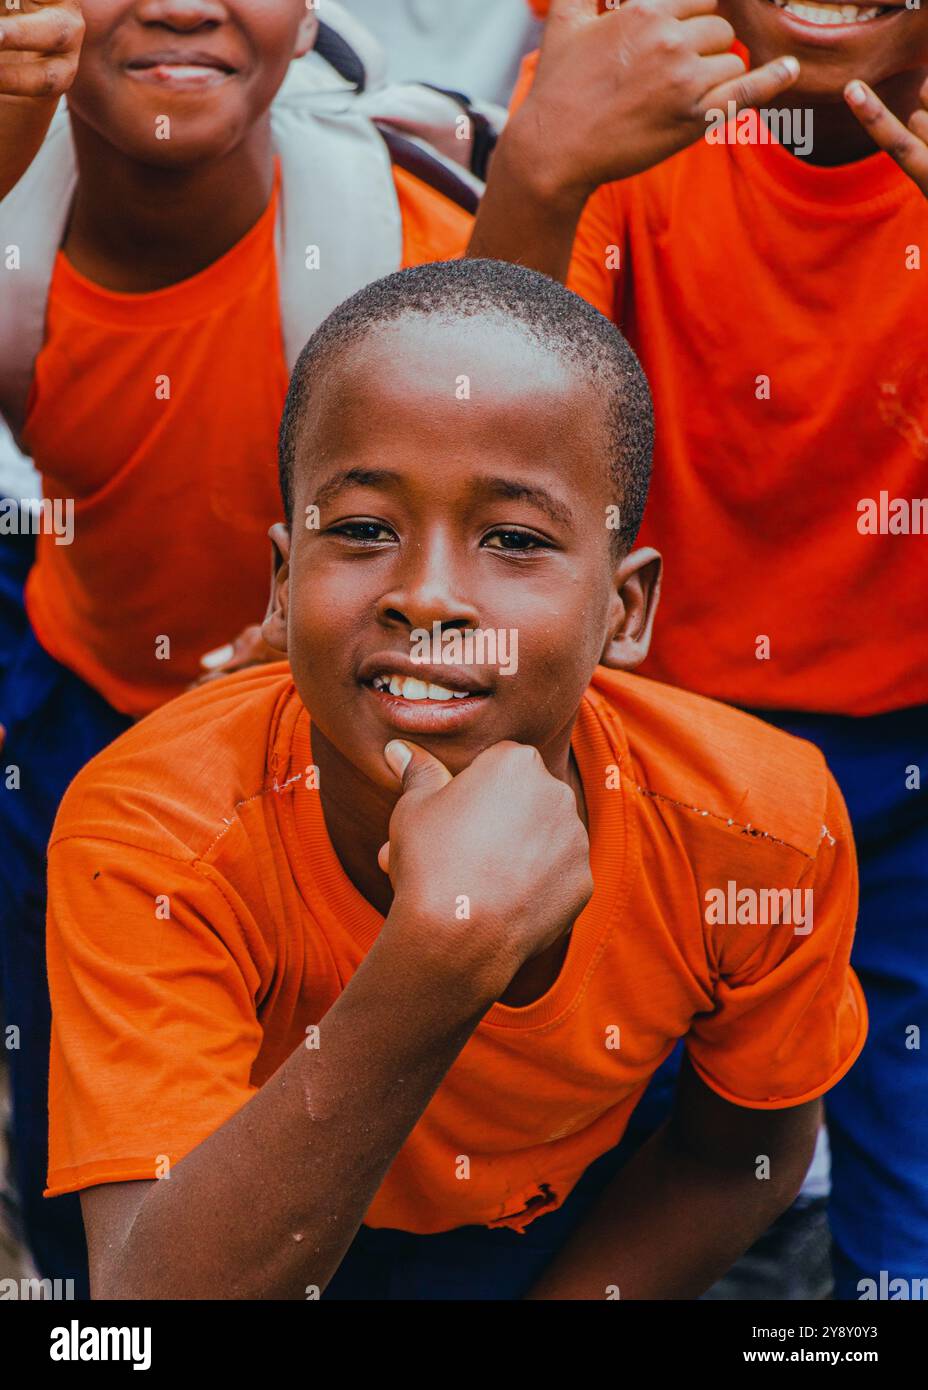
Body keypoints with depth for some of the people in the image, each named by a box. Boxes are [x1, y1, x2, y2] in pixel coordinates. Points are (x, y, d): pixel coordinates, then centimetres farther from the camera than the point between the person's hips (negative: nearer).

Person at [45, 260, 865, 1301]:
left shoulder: (762, 828, -23)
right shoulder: (148, 834, -31)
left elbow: (742, 1156, -4)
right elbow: (153, 1292, -41)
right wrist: (440, 963, -51)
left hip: (565, 1246, 4)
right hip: (270, 1248, -3)